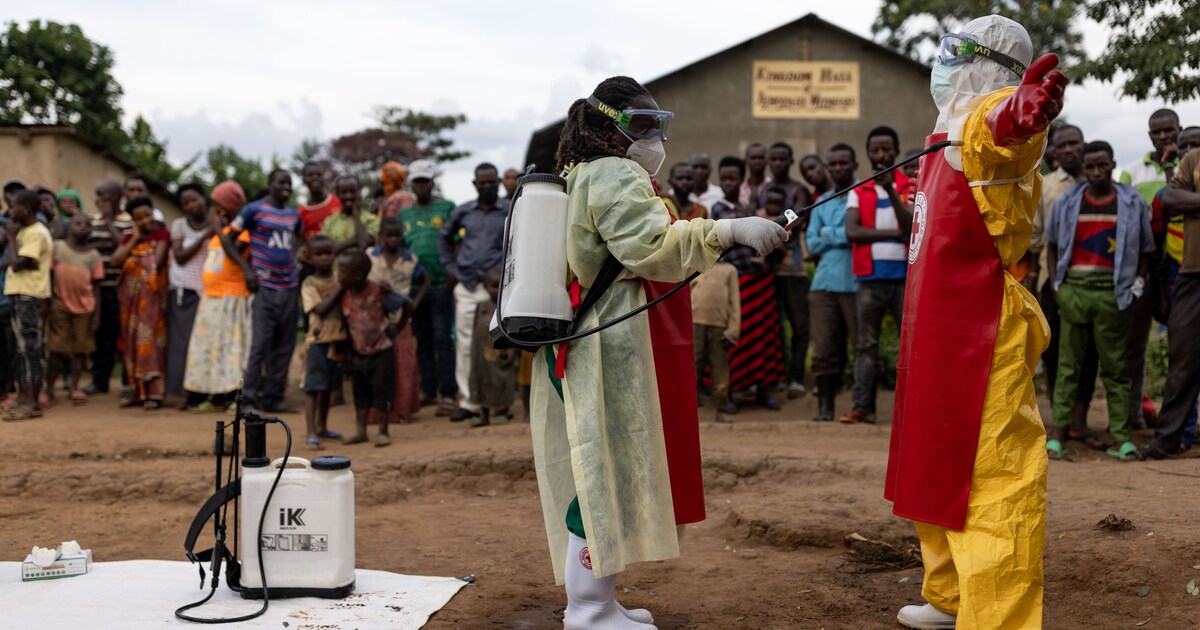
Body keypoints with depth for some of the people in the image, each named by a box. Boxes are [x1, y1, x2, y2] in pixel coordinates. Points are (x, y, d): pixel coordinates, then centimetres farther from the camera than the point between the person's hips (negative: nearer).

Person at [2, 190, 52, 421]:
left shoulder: (36, 233, -13)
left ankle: (31, 402, -8)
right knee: (22, 349, 11)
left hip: (29, 296, -10)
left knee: (29, 348, -9)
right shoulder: (24, 231, 17)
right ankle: (25, 397, 16)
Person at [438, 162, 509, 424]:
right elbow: (444, 236, 23)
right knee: (465, 344, 3)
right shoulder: (463, 211, 10)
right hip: (467, 287, 3)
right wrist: (449, 267, 14)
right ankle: (468, 401, 10)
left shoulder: (511, 211, 1)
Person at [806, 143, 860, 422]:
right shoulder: (822, 202, 22)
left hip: (855, 282, -4)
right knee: (824, 350, 1)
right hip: (824, 283, 5)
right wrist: (843, 236, -2)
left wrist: (830, 235, -1)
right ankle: (825, 406, 5)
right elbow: (812, 241, 11)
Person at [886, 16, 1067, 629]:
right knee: (940, 470, 21)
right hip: (939, 332, 11)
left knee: (992, 484, -9)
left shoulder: (985, 122, -16)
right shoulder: (950, 130, 14)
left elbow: (1001, 127, -42)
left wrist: (1021, 111, -63)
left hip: (980, 337, -11)